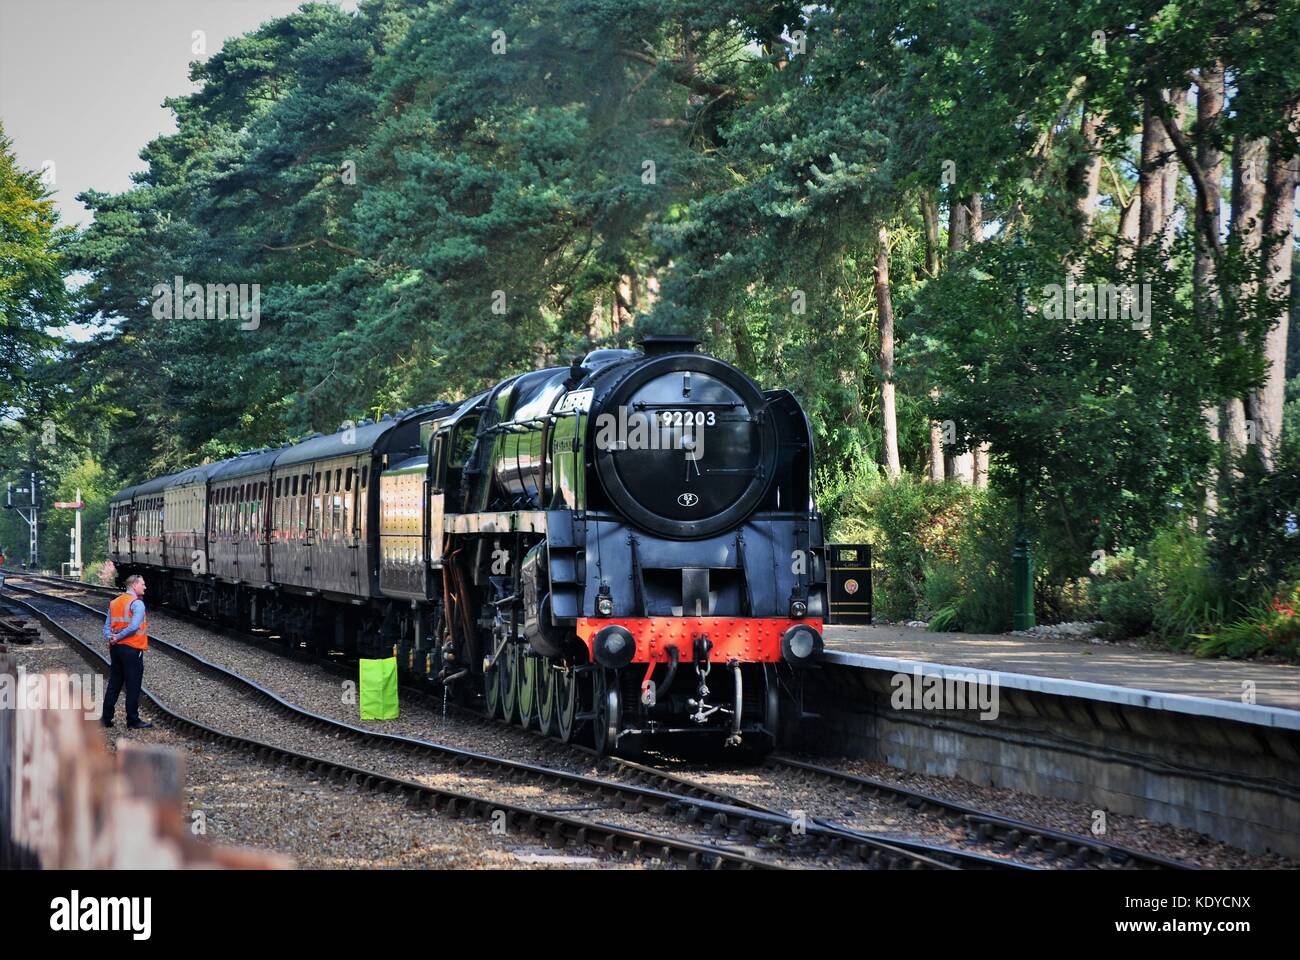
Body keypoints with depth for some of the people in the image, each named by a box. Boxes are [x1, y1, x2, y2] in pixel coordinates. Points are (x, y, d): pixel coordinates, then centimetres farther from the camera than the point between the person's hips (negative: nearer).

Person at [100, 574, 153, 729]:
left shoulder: (114, 603, 15)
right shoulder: (137, 603, -10)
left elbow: (107, 626, 8)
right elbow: (134, 626, -21)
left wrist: (110, 638, -8)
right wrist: (118, 637, -12)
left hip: (115, 648, 7)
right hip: (132, 648, -7)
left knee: (114, 684, 13)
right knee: (133, 686, -1)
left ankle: (106, 717, 14)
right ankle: (133, 720, 1)